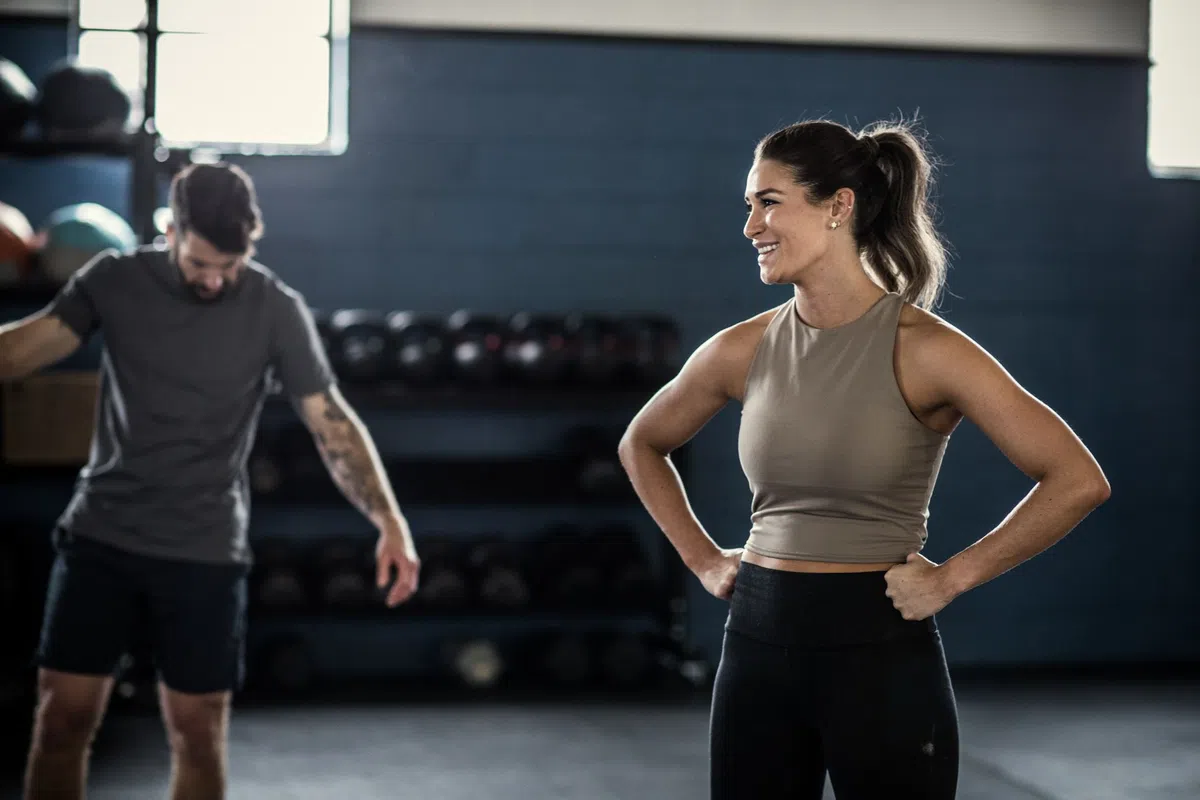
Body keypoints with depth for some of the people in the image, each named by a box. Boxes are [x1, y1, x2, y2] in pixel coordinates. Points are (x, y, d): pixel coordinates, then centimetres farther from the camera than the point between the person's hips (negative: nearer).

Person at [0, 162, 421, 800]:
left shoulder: (276, 310, -7)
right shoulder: (114, 279, -2)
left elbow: (331, 421, -8)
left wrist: (389, 522, -19)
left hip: (206, 553, -1)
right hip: (99, 537, 1)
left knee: (198, 735, 4)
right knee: (62, 718, 2)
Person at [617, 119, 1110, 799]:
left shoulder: (922, 349, -11)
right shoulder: (745, 350, 2)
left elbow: (1079, 481, -14)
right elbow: (644, 444, 21)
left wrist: (951, 578, -11)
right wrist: (701, 557, 11)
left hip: (881, 649, -4)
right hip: (759, 643, 4)